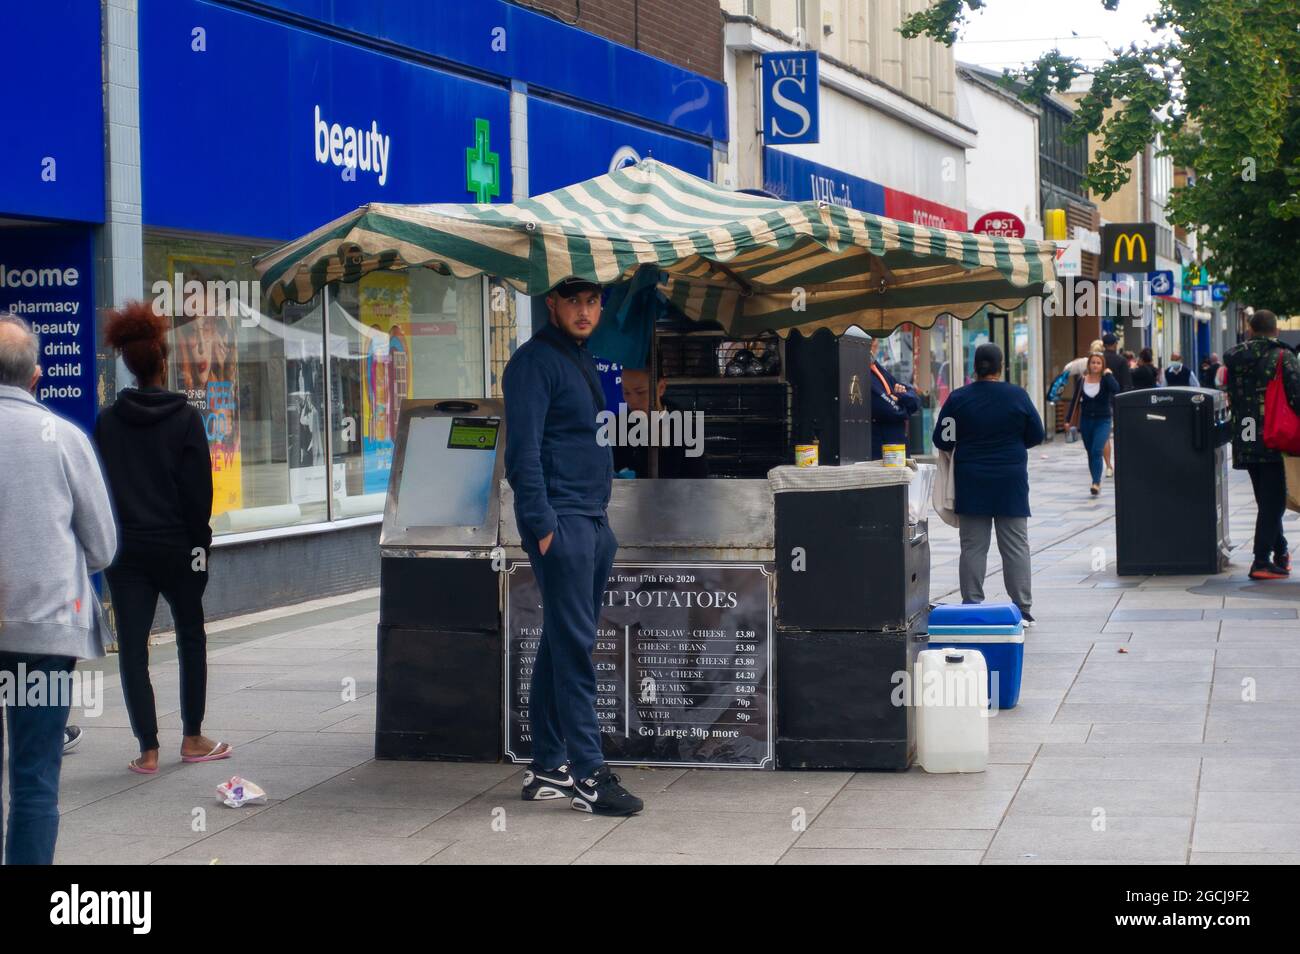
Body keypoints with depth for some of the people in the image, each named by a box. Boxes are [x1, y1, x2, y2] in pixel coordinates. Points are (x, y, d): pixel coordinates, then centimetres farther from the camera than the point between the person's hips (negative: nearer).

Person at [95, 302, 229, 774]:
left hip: (125, 546, 1)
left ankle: (148, 749, 0)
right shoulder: (185, 418, -6)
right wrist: (200, 540, 2)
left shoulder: (107, 422, 0)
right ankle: (192, 738, 19)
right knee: (191, 635, 15)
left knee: (132, 645, 3)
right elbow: (199, 487, -7)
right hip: (175, 545, -1)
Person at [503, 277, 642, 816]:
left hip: (591, 521, 9)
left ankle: (548, 769, 16)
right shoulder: (535, 362, -9)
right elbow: (523, 452, -15)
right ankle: (588, 775, -8)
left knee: (563, 647, 11)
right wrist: (541, 526, -20)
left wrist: (601, 518, 19)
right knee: (574, 649, -9)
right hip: (560, 521, -9)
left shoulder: (580, 361, 19)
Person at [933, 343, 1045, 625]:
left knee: (973, 547, 4)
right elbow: (1036, 436, 3)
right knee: (1016, 546, 5)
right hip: (1011, 481, 0)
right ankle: (1022, 609, 5)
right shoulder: (1017, 396, -5)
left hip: (971, 484, 0)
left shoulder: (958, 398, -5)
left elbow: (942, 440, -2)